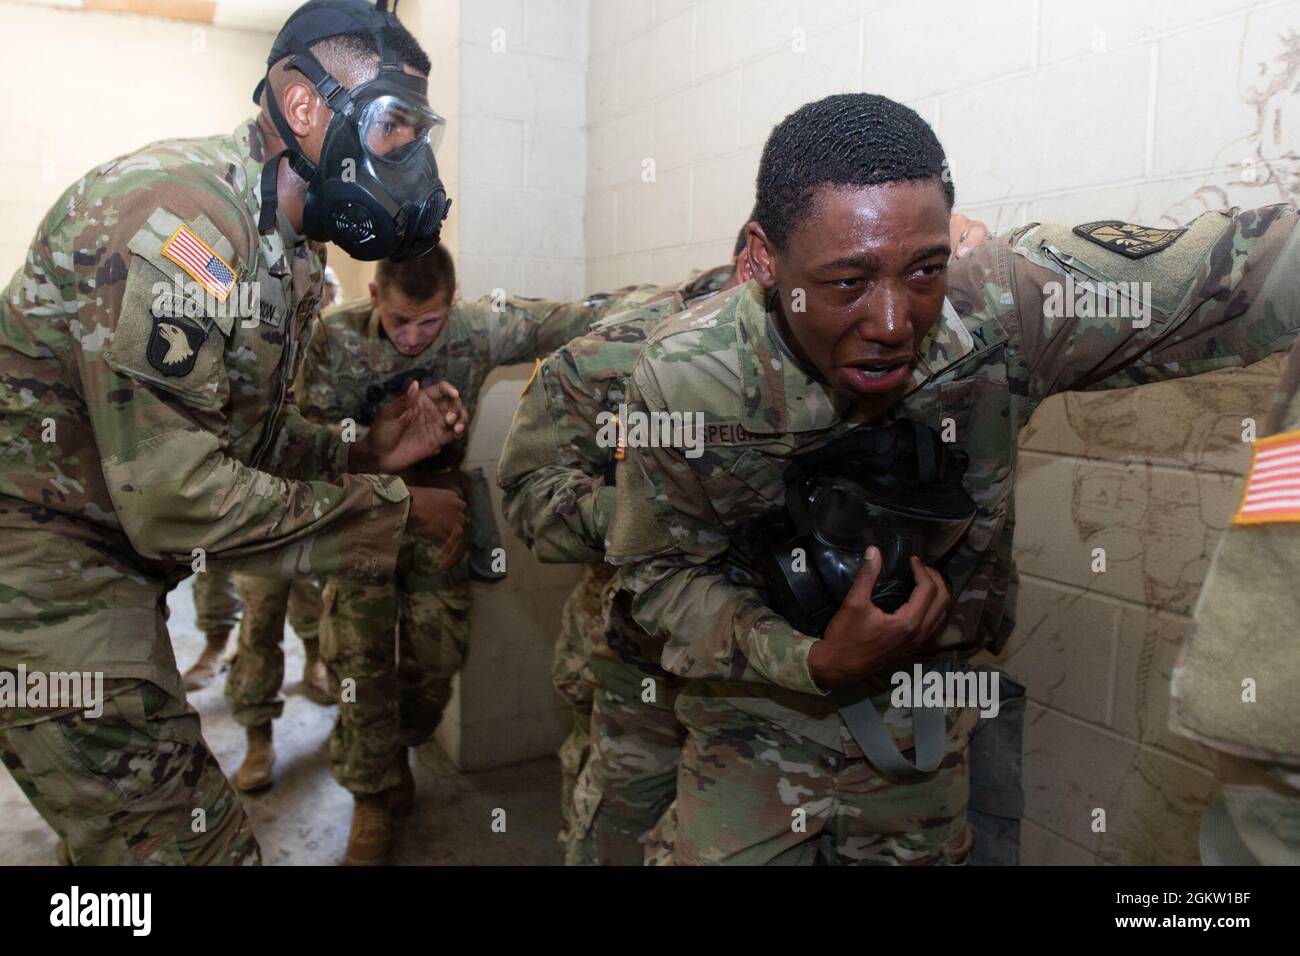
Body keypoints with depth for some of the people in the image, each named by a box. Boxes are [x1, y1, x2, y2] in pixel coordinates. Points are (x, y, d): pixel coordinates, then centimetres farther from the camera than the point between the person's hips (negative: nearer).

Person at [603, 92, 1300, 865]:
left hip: (926, 733, 2)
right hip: (756, 730, -1)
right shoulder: (684, 378, -25)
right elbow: (661, 573, -15)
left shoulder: (1006, 311, -25)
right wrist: (817, 664, -25)